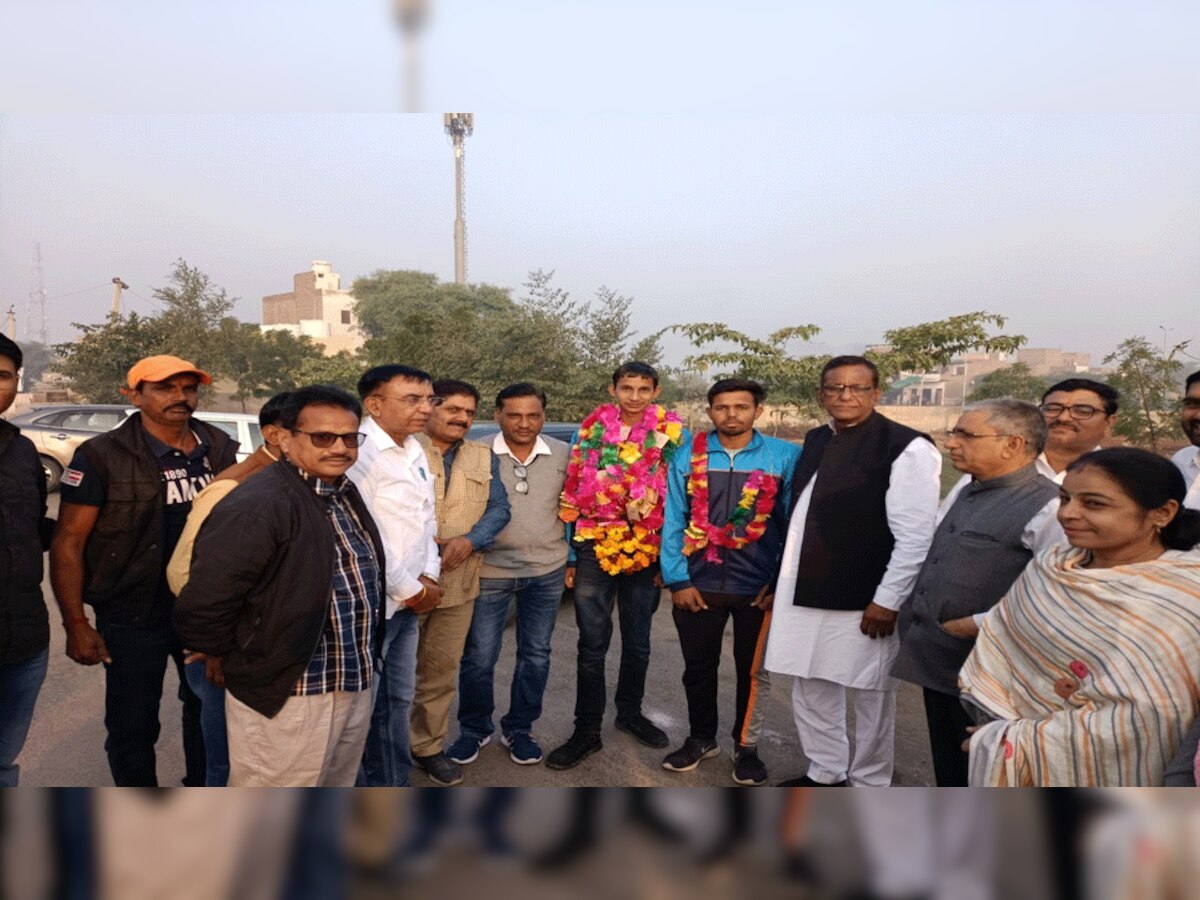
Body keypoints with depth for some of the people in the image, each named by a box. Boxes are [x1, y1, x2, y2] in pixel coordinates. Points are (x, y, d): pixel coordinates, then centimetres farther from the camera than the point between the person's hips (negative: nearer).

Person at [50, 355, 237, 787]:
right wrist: (75, 624, -13)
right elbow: (68, 542, -11)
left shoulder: (220, 448, 0)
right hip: (133, 618, -3)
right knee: (132, 725, 13)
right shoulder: (102, 455, -11)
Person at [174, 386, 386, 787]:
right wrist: (247, 663, -8)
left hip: (356, 688, 8)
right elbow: (202, 608, -23)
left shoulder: (347, 494, 6)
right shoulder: (256, 506, -23)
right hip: (285, 699, -8)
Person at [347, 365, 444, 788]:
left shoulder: (414, 451, 10)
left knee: (398, 699, 20)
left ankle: (396, 783, 36)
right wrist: (412, 590, -12)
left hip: (406, 601, 9)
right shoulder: (359, 452, -19)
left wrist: (428, 576, 2)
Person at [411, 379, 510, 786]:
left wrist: (469, 541, -13)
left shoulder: (484, 457, 11)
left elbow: (499, 508, 4)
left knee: (442, 670, 13)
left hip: (458, 584, 4)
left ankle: (428, 747, 29)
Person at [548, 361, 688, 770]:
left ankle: (630, 713, 37)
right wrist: (569, 554, 1)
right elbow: (573, 493, 3)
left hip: (646, 553, 1)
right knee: (592, 645, 4)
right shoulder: (591, 429, 0)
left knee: (638, 642, 16)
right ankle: (587, 731, 19)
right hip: (595, 550, -1)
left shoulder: (673, 434, -2)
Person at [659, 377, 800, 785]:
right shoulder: (688, 456, -2)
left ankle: (746, 746, 37)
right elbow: (673, 520, -2)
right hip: (698, 584, 1)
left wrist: (784, 582, -7)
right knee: (698, 666, 16)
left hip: (758, 586, -1)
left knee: (752, 670, 16)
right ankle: (701, 738, 39)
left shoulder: (786, 457, -5)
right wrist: (677, 579, -7)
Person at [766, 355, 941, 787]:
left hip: (864, 600, -7)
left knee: (871, 696, 11)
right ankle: (824, 772, 37)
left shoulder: (906, 448, -12)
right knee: (810, 689, 17)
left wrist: (887, 600, -16)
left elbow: (914, 537, -15)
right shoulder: (816, 441, 10)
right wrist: (785, 579, 15)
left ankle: (868, 786, 30)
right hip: (805, 593, 7)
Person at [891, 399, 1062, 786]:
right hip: (936, 662, 8)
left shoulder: (1048, 507, -16)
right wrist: (917, 617, 12)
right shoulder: (961, 495, 11)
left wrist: (975, 625, -18)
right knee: (947, 769, 22)